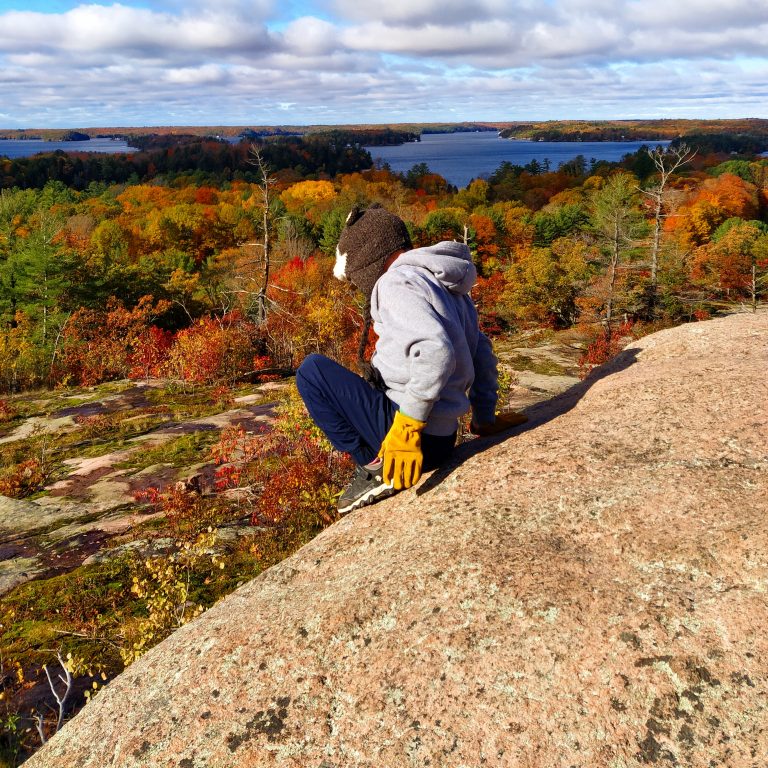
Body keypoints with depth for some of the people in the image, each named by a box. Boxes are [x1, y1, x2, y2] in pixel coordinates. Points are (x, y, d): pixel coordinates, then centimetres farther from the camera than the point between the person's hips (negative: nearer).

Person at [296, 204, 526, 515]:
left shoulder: (396, 281, -13)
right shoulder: (448, 285, 14)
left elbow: (435, 350, -29)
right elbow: (481, 352, 19)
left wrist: (407, 427, -27)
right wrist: (485, 418, 24)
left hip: (418, 435, -10)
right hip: (443, 439, 10)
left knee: (312, 370, -3)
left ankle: (374, 465, -6)